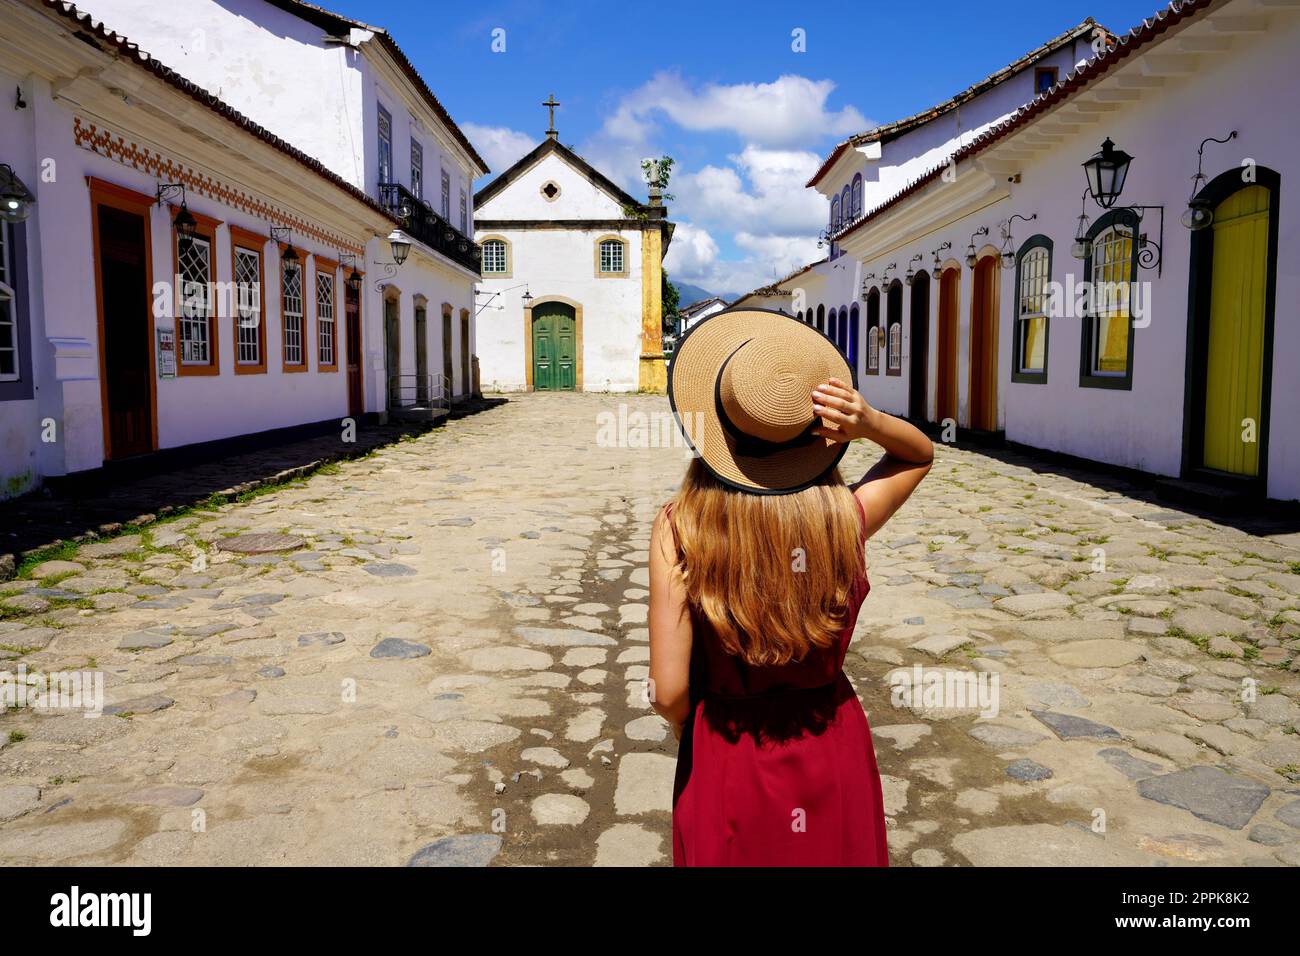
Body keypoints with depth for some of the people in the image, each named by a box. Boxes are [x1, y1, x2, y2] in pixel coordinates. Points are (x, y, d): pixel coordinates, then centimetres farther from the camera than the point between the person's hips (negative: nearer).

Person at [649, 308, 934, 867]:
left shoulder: (679, 528, -24)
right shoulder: (847, 519, -19)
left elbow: (669, 691, -20)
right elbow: (921, 454, 3)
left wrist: (687, 730, 2)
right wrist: (870, 422, -17)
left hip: (727, 758, -1)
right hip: (833, 756, 2)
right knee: (832, 852, 28)